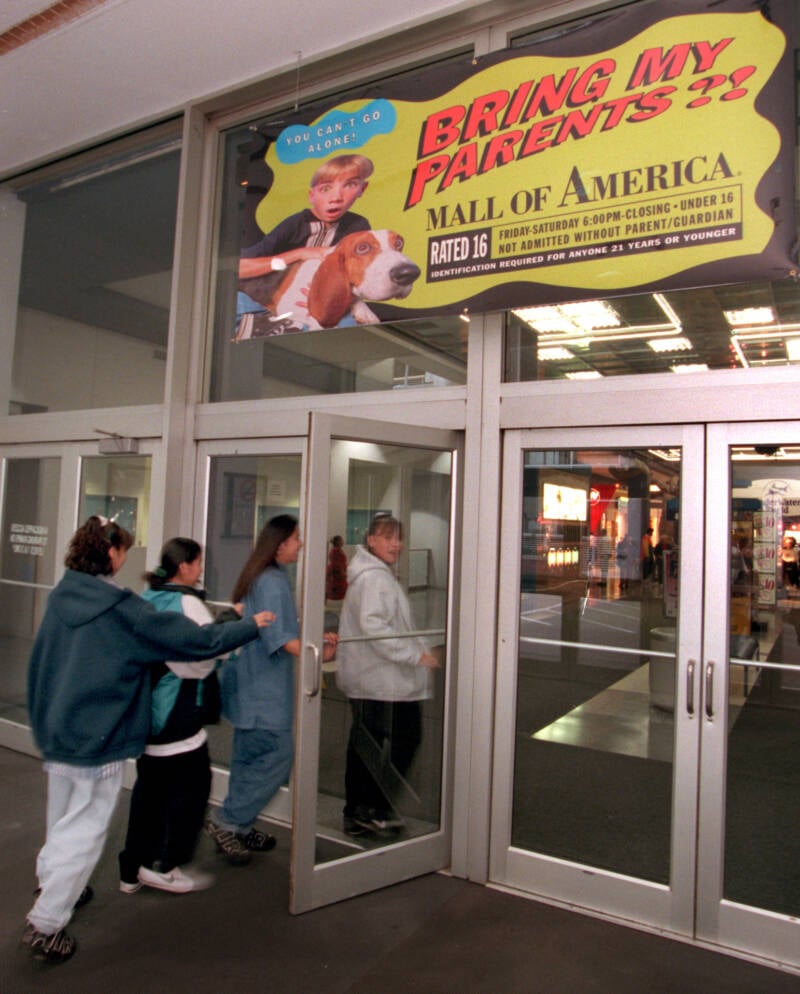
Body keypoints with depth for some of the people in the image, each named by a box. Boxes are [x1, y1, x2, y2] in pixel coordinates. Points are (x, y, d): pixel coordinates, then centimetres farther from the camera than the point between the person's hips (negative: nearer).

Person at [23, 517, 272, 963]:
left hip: (56, 730, 8)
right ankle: (46, 923, 10)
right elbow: (194, 639, -19)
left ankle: (56, 886, 41)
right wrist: (251, 625, -7)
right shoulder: (121, 608, -19)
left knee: (62, 817, 25)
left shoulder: (60, 598, 1)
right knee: (85, 828, 5)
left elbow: (38, 664, 11)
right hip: (98, 738, -8)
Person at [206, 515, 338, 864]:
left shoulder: (265, 578, 13)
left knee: (250, 757, 16)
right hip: (264, 691, -10)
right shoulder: (272, 581, -18)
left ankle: (239, 827, 27)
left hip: (252, 687, 10)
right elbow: (278, 637, -23)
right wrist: (316, 654, -22)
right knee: (277, 756, -4)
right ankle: (227, 822, 5)